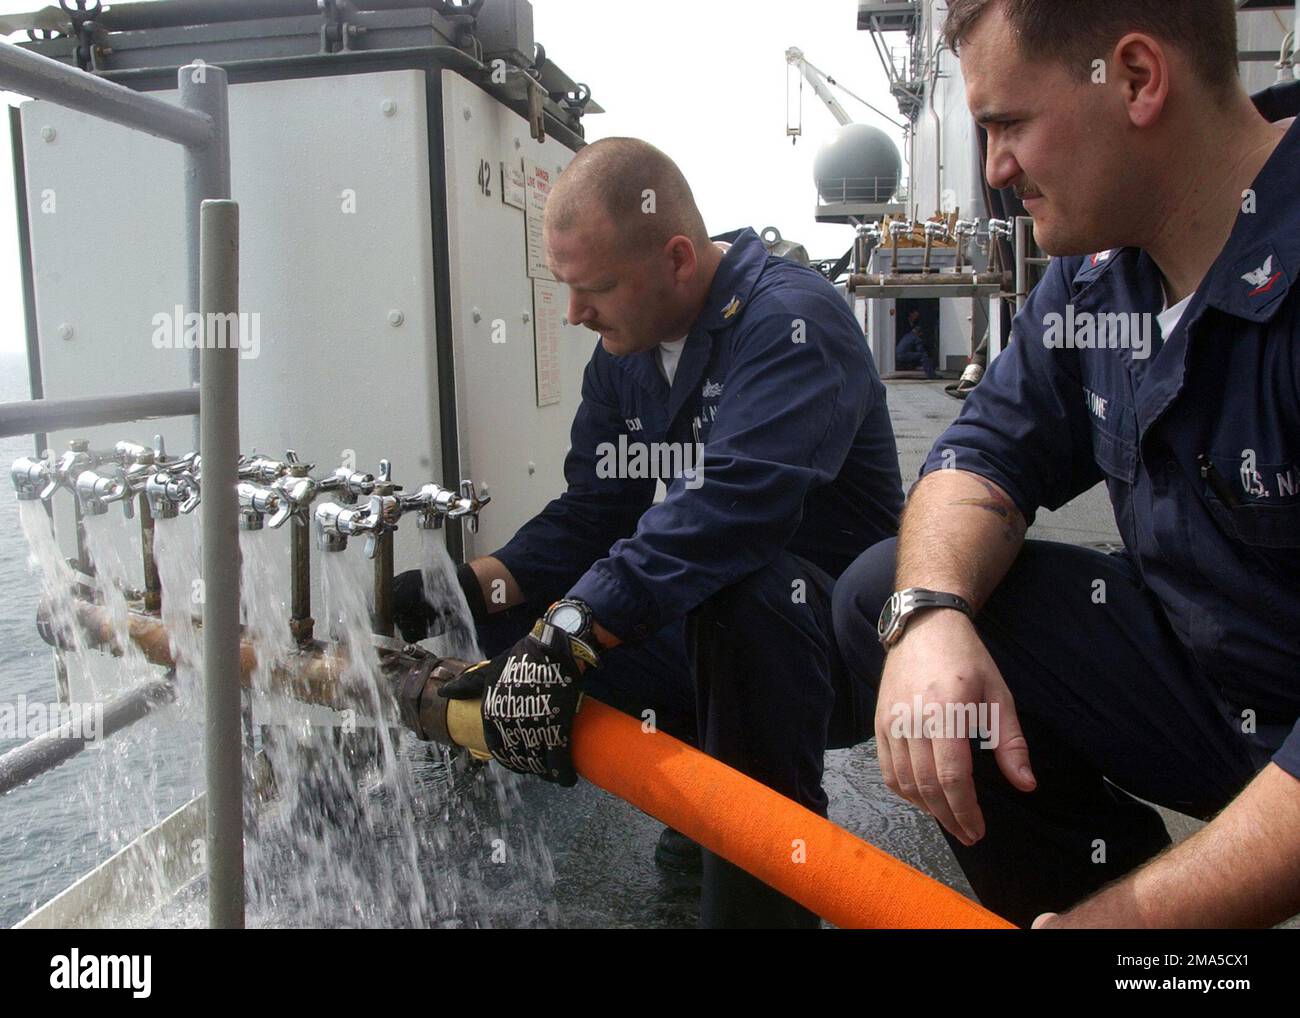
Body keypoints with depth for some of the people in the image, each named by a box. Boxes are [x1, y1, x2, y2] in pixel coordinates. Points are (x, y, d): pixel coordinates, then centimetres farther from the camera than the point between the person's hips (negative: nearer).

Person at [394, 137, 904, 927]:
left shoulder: (789, 319, -21)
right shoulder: (623, 352, 5)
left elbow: (732, 504, -37)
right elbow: (593, 511, 2)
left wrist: (569, 634, -42)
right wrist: (480, 586, -15)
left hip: (832, 646, -7)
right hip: (703, 634, 8)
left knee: (740, 590, -38)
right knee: (515, 623, -3)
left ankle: (763, 893, -20)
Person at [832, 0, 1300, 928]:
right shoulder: (1096, 266, 0)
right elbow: (991, 448, 4)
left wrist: (1124, 916, -27)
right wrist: (930, 614, -17)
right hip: (1190, 663, 7)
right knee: (883, 596, -4)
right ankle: (1106, 884, 8)